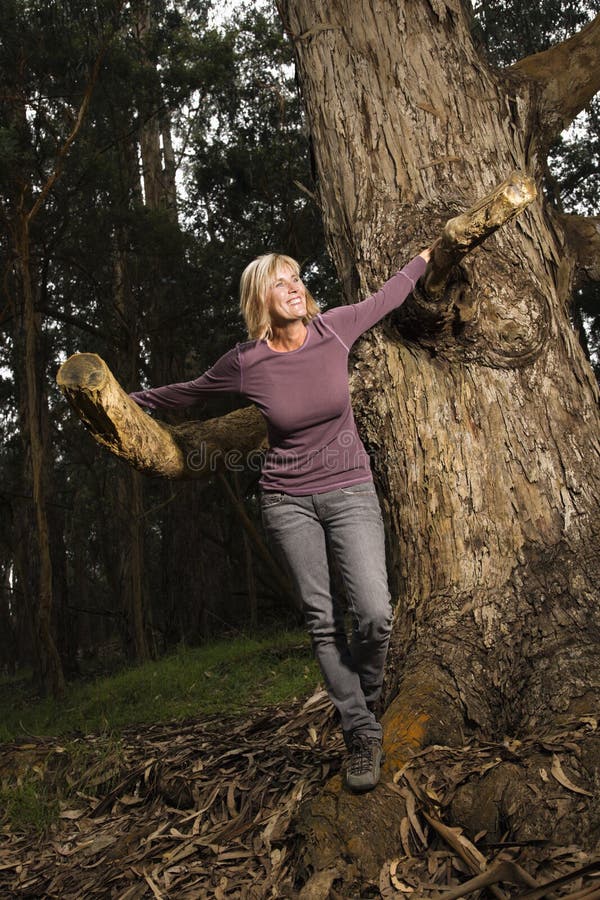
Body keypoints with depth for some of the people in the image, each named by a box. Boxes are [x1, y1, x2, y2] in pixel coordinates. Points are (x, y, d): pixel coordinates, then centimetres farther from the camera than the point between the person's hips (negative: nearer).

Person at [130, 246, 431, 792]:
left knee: (375, 615, -14)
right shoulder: (245, 363, -7)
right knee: (323, 620, 1)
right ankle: (363, 733, 17)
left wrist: (427, 255, 27)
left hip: (350, 491, 0)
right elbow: (189, 392, 11)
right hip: (287, 501, 0)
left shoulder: (333, 328, -5)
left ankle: (363, 699, 18)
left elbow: (385, 298, 14)